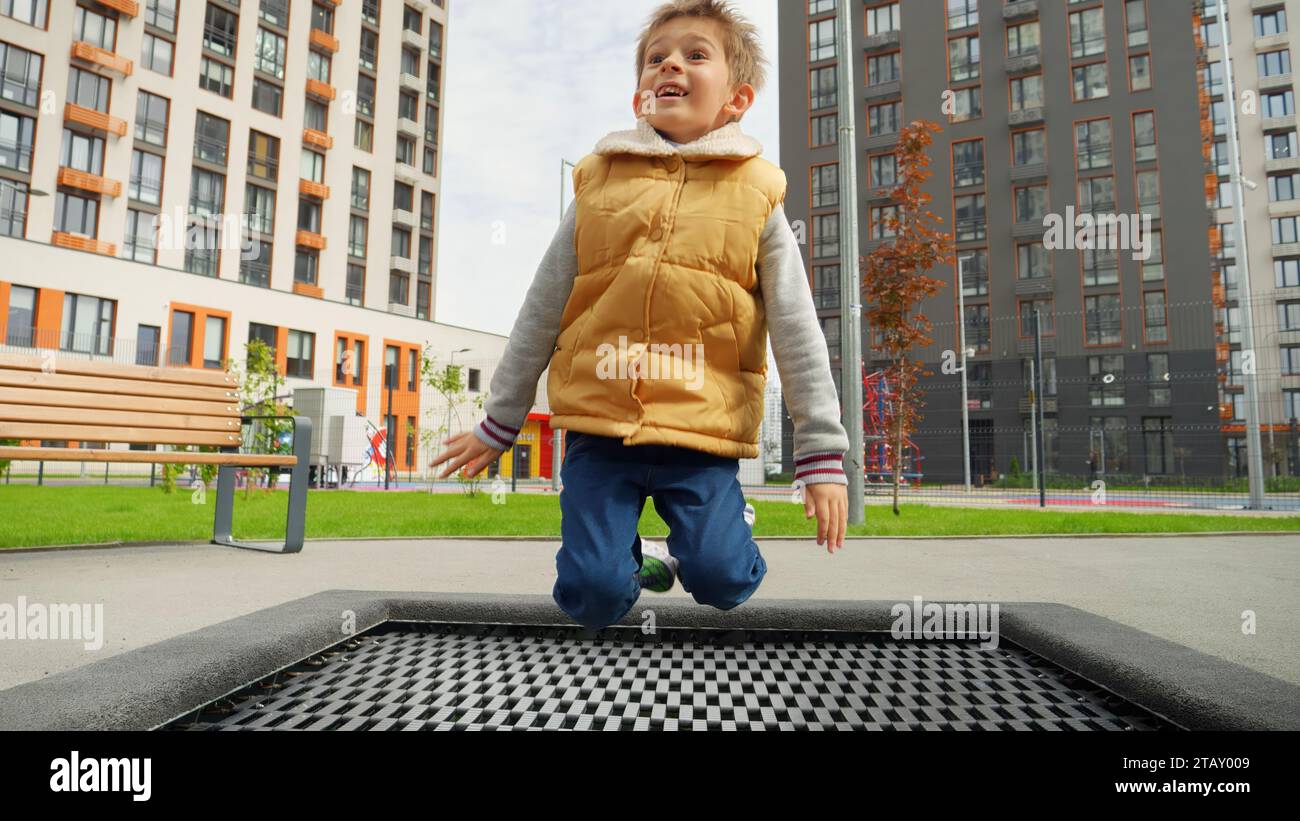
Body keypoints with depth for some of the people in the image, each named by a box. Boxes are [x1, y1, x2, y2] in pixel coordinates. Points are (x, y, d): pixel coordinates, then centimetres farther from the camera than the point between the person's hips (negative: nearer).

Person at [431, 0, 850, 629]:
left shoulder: (754, 198, 4)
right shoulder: (599, 183, 8)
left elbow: (798, 335, 3)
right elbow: (540, 314, 12)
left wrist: (823, 455, -1)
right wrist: (498, 425, 16)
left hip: (702, 437, -1)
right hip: (599, 427, 1)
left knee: (721, 581, -13)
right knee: (590, 595, -8)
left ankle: (730, 527, 23)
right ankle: (634, 558, 27)